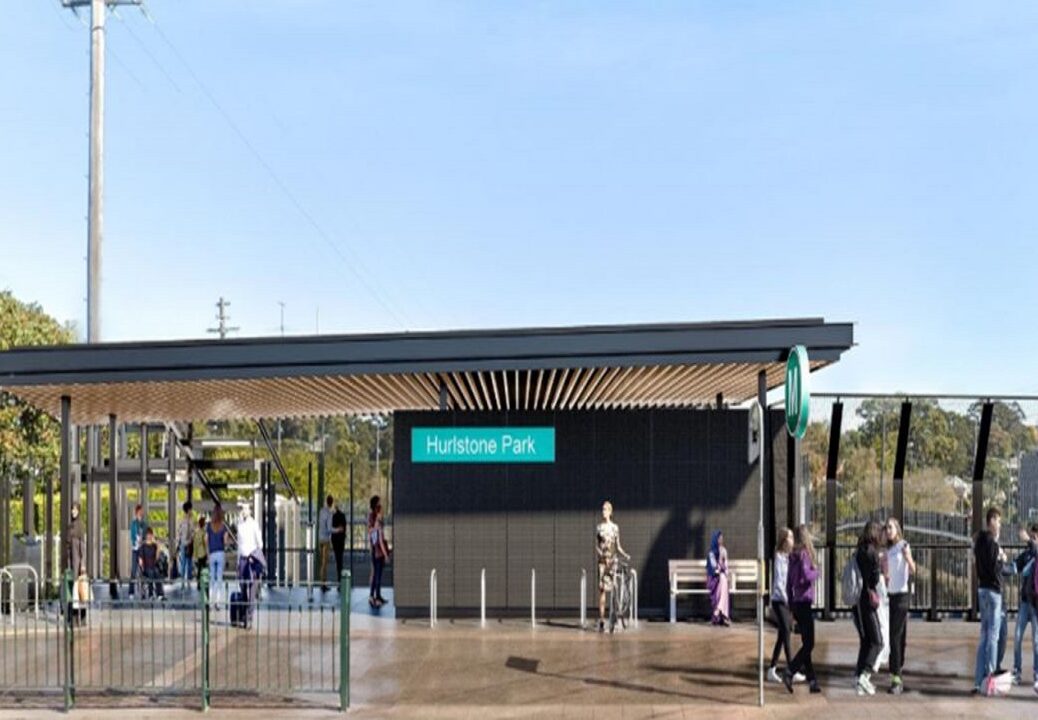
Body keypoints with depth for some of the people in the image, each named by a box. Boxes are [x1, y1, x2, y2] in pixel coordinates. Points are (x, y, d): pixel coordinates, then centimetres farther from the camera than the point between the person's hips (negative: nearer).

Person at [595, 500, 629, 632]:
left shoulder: (615, 527, 8)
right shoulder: (598, 527, 5)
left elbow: (618, 546, 12)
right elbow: (596, 546, 2)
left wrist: (625, 554, -5)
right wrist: (602, 555, -16)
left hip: (613, 560, 1)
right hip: (602, 560, -1)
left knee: (614, 589, -2)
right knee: (602, 590, -7)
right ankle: (601, 620, -7)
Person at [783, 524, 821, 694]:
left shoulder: (793, 556, 12)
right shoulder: (803, 554, -11)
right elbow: (806, 575, -25)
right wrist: (816, 571, -4)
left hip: (796, 603, 8)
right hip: (805, 602, -8)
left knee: (806, 643, 9)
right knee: (809, 644, -5)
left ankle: (812, 681, 11)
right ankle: (789, 673, -11)